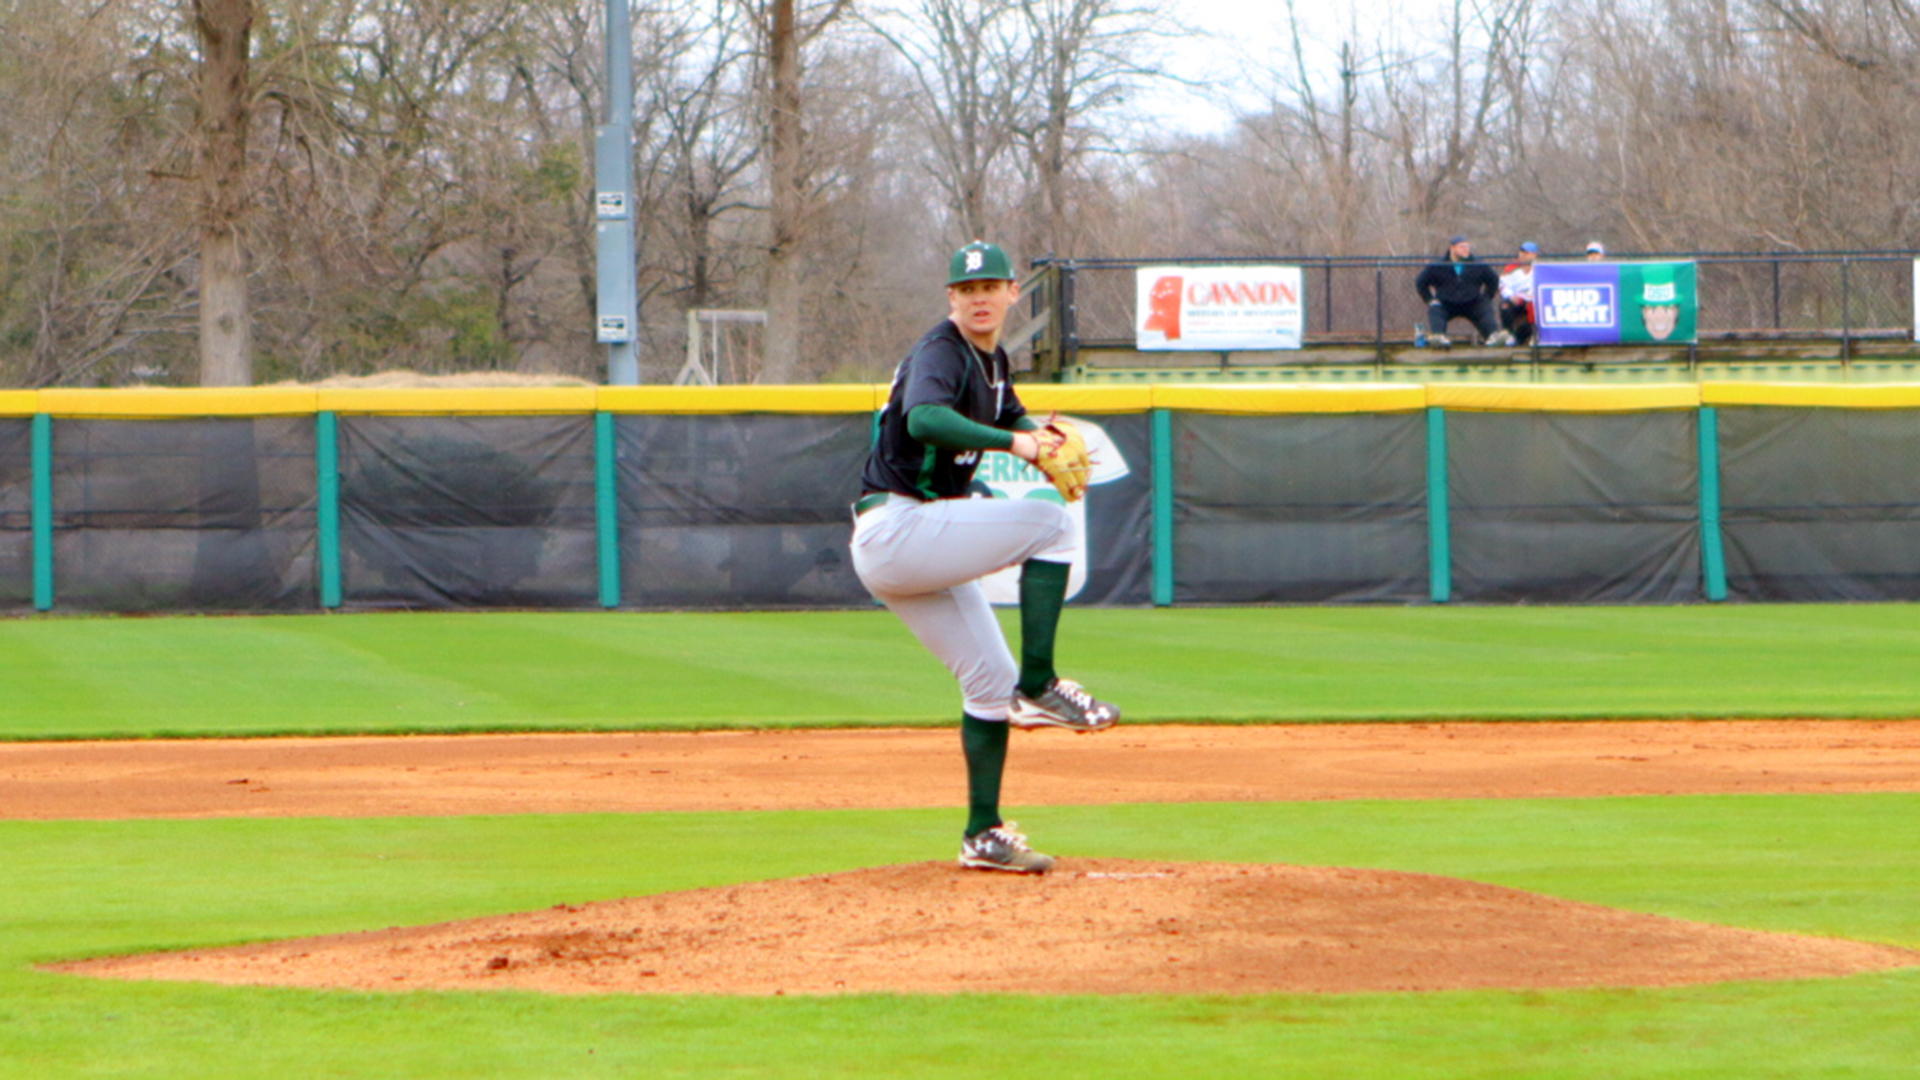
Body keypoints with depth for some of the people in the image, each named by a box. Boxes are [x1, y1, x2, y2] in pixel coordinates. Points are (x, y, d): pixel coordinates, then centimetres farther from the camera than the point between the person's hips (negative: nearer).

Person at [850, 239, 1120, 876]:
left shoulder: (991, 360, 14)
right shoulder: (940, 354, -15)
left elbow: (1012, 417, 30)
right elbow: (925, 418, -36)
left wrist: (1046, 444, 6)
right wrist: (1012, 442, -44)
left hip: (919, 546, 10)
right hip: (893, 530, -10)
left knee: (992, 680, 9)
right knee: (1050, 522, -17)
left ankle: (984, 835, 13)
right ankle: (1039, 687, -16)